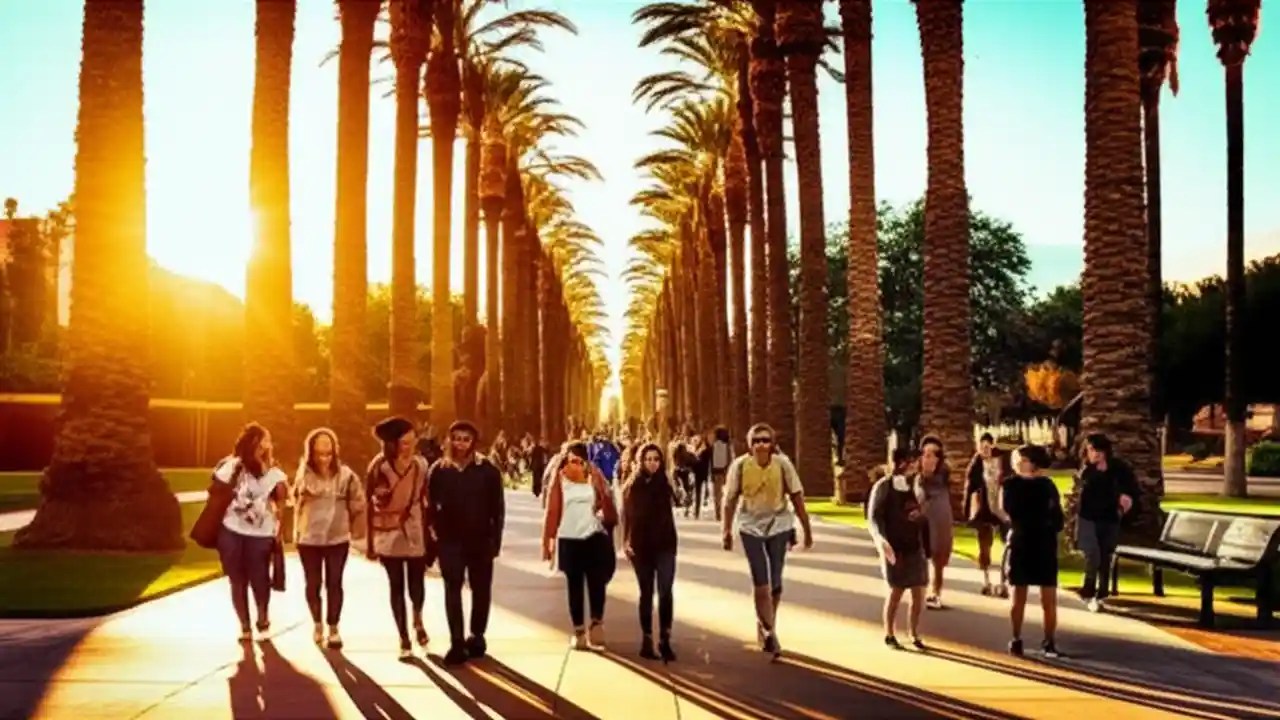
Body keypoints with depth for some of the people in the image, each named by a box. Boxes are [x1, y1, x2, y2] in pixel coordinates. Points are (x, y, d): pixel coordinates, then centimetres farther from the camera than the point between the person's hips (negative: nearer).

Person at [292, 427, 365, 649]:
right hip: (308, 538, 1)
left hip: (338, 538, -1)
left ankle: (333, 627, 17)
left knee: (334, 583, 4)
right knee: (313, 583, 11)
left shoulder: (345, 474, -11)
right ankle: (317, 624, 30)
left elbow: (358, 502, -1)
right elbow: (297, 502, 4)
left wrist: (345, 520, 7)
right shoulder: (304, 474, -7)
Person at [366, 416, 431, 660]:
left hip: (415, 532, 1)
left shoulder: (420, 464, -8)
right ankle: (404, 640, 19)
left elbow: (424, 500, -1)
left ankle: (417, 620, 40)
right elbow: (370, 505, -5)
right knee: (396, 587, 6)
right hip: (389, 534, -1)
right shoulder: (379, 467, -12)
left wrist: (429, 532, 0)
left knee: (416, 582, 7)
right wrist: (370, 542, -4)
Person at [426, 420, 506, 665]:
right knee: (452, 590, -2)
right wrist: (435, 532, -3)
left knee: (481, 589, 10)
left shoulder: (488, 470, -5)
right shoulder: (438, 470, -1)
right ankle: (457, 643, 0)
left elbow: (498, 507, -3)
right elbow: (430, 505, 3)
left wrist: (495, 539, -7)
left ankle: (477, 637, 25)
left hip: (481, 540, 0)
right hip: (450, 541, 0)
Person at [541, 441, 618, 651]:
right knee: (574, 586, 9)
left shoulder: (594, 477, 1)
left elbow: (608, 506, 2)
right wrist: (547, 541, -1)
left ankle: (597, 623, 6)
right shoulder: (560, 480, 1)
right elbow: (552, 511, 0)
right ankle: (579, 631, 17)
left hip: (594, 537, -1)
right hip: (569, 539, 1)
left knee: (597, 582, -10)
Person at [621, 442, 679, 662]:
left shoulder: (665, 483, 4)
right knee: (646, 593, 7)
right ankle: (647, 639, 16)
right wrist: (625, 541, -8)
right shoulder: (632, 485, 0)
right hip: (641, 545, -1)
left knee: (666, 592, -9)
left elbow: (670, 511, 0)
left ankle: (665, 640, -4)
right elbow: (626, 515, -2)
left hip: (664, 544, 1)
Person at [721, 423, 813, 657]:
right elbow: (730, 500, -6)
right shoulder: (740, 465, -15)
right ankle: (770, 632, 5)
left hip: (779, 525, 1)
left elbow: (797, 497, -7)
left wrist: (807, 530, -4)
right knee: (761, 583, -8)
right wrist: (726, 531, -4)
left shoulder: (783, 463, -14)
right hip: (751, 528, -1)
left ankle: (765, 625, 32)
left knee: (775, 582, 9)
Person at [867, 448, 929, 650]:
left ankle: (914, 635, 18)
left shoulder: (916, 484, 8)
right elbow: (873, 518, -11)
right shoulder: (883, 486, -7)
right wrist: (881, 540, -25)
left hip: (915, 546, 5)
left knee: (919, 591, 3)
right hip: (894, 547, -5)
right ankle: (889, 635, 17)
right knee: (896, 591, 0)